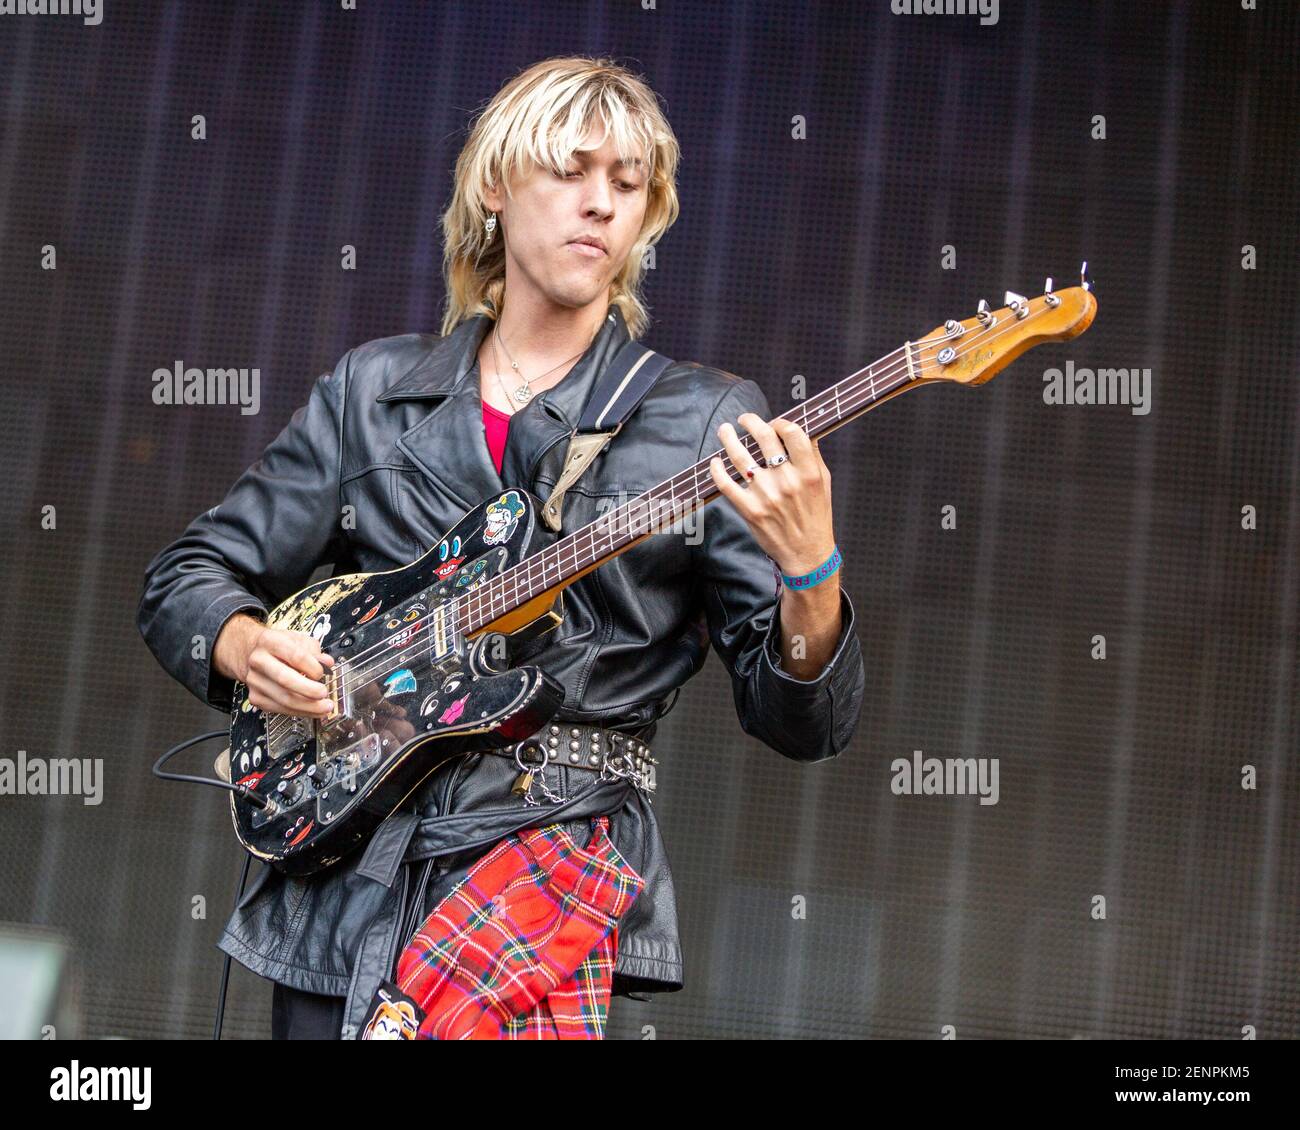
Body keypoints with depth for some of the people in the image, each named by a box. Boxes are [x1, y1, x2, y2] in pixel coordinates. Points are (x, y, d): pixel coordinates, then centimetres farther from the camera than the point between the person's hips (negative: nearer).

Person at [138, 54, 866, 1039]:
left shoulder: (709, 425, 3)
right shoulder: (374, 389, 12)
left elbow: (805, 724, -2)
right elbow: (186, 580, 16)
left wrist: (809, 572, -22)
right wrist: (247, 646, -6)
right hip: (342, 872, 4)